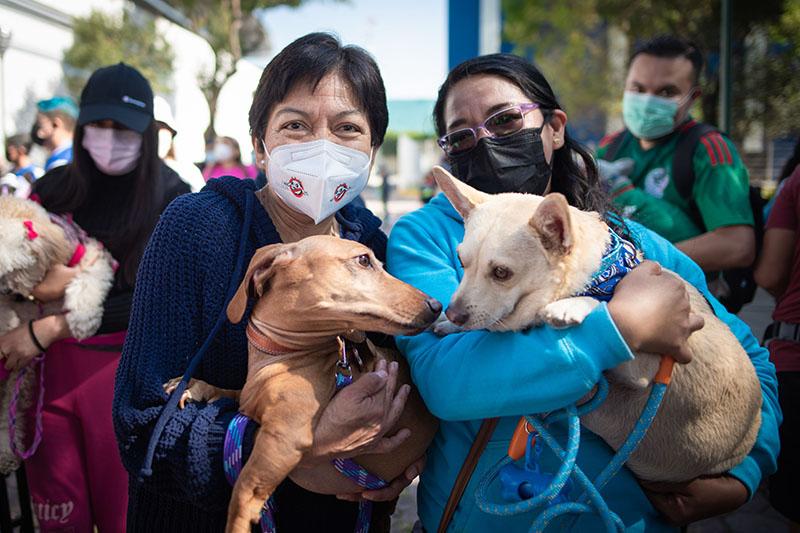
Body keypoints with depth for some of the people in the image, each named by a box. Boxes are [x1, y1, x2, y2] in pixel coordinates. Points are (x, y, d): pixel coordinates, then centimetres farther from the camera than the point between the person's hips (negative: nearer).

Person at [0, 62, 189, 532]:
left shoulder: (171, 199, -6)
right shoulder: (55, 188, 3)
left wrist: (49, 329, -14)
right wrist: (44, 284, -19)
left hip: (129, 367, -2)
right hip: (55, 367, 2)